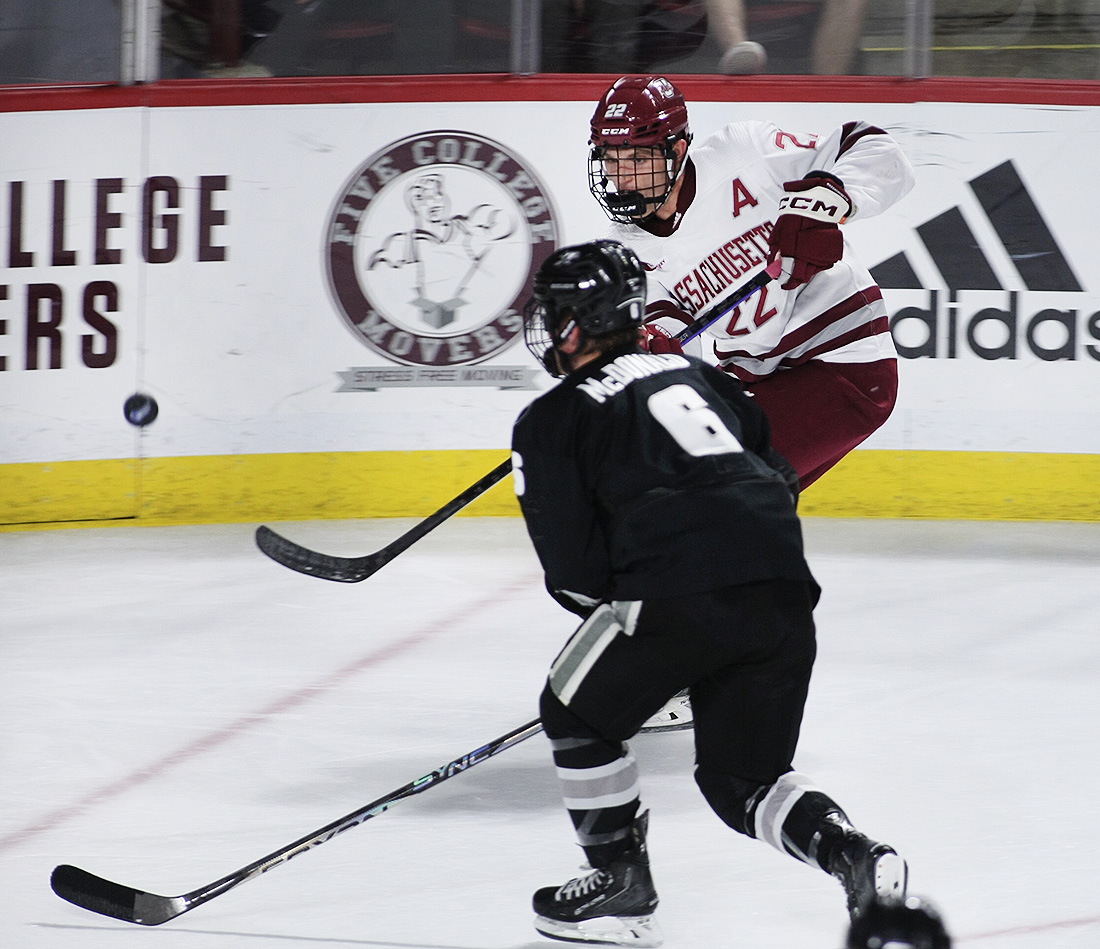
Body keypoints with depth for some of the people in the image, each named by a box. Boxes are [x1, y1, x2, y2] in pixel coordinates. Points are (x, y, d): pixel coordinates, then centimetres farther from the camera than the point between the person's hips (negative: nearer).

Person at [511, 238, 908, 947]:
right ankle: (853, 856, -6)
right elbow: (777, 470, 27)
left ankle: (622, 886, 21)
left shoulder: (549, 422, 8)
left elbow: (575, 572, 2)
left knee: (579, 714, 20)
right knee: (744, 777, 18)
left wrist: (609, 601, 20)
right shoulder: (692, 374, 26)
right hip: (785, 593, 6)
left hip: (682, 595, -6)